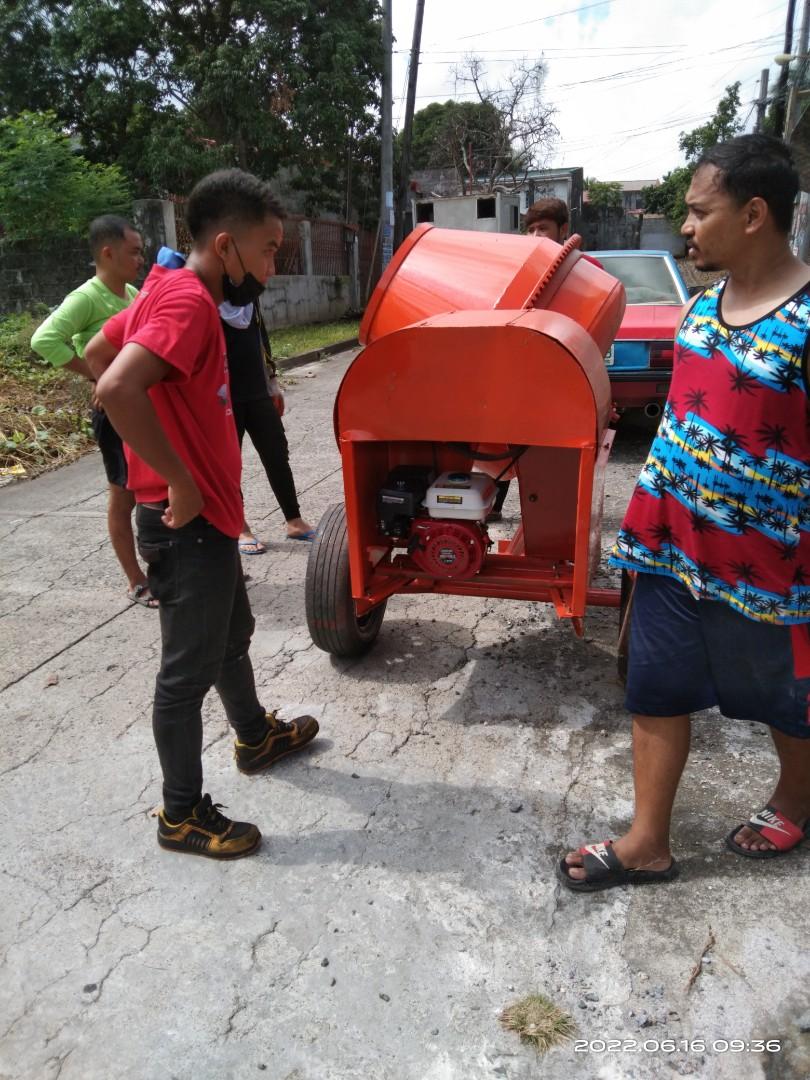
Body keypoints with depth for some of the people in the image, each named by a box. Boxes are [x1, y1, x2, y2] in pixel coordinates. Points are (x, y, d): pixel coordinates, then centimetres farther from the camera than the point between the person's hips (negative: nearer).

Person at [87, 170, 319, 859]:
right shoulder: (188, 301, -22)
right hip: (187, 524, -10)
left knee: (232, 635, 25)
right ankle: (182, 815, 23)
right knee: (189, 670, 4)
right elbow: (116, 390, -37)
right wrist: (181, 482, -26)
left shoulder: (171, 290, 8)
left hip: (205, 516, 10)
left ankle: (256, 737, 47)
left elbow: (99, 351, 20)